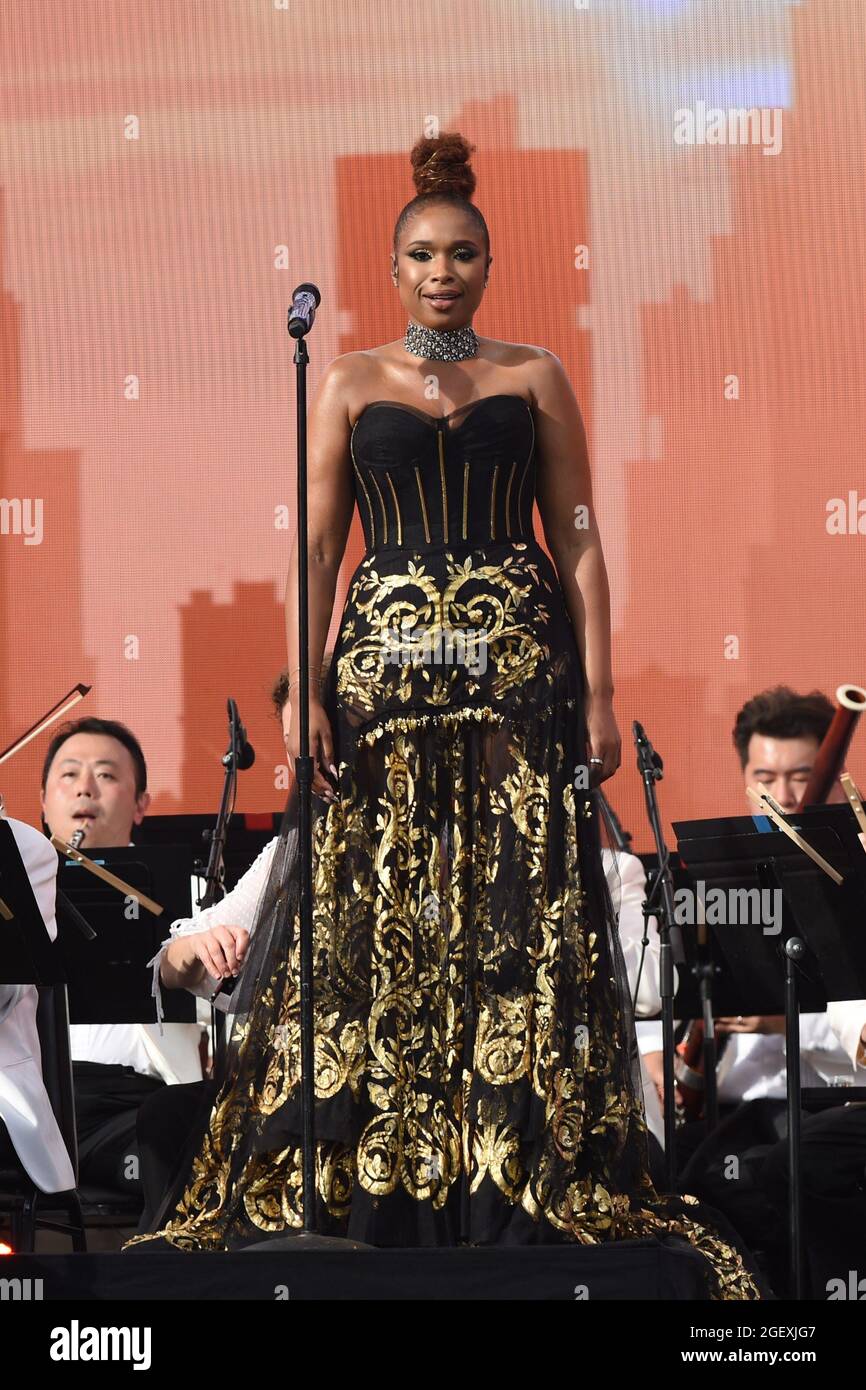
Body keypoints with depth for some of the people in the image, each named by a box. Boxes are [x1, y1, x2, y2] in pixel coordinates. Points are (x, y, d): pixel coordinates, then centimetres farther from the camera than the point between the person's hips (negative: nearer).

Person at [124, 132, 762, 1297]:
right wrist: (307, 693, -5)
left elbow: (579, 542, 7)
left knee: (519, 921, -5)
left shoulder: (536, 379, 10)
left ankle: (526, 1184, -1)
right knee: (373, 915, -4)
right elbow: (317, 549, 6)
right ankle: (369, 1188, 0)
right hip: (387, 666, 0)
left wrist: (599, 690, -2)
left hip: (520, 671, 0)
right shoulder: (350, 386, 10)